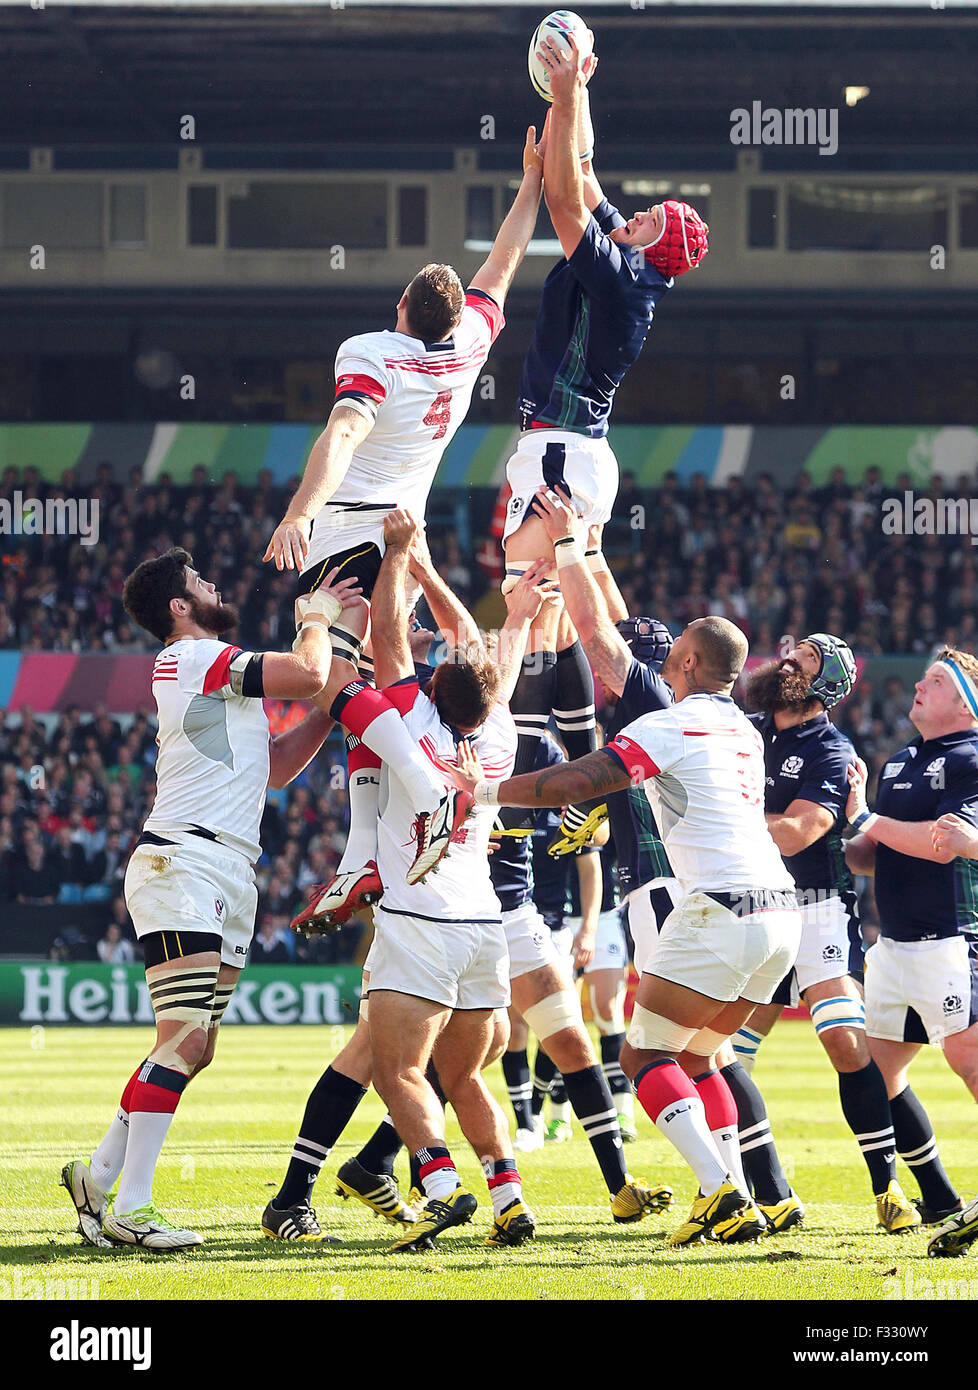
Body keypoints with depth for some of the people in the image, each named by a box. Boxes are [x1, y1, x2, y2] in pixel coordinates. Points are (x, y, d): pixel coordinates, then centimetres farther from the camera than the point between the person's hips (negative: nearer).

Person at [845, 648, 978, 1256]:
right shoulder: (898, 764, 18)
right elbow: (867, 858, 20)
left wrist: (872, 822, -10)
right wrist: (853, 807, 1)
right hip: (894, 947, 9)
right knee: (878, 1069, 9)